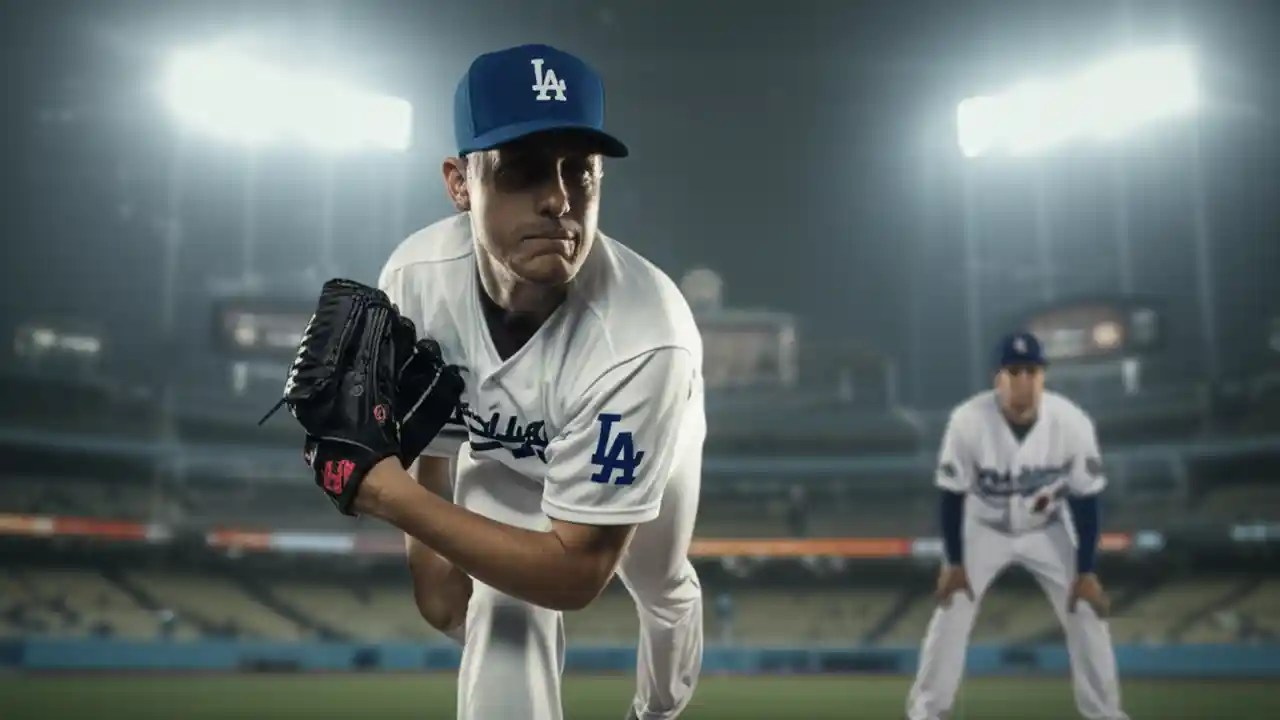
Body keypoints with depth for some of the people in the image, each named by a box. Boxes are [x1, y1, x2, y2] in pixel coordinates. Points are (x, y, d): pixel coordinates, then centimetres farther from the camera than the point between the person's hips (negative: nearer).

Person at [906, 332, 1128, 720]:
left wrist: (1086, 572, -14)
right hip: (984, 528, -1)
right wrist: (954, 562, -13)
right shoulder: (968, 421, -30)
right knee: (951, 612, -4)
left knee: (1087, 612, -3)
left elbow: (1085, 500, -15)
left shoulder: (1071, 422, -27)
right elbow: (953, 495, -16)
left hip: (1048, 531, 1)